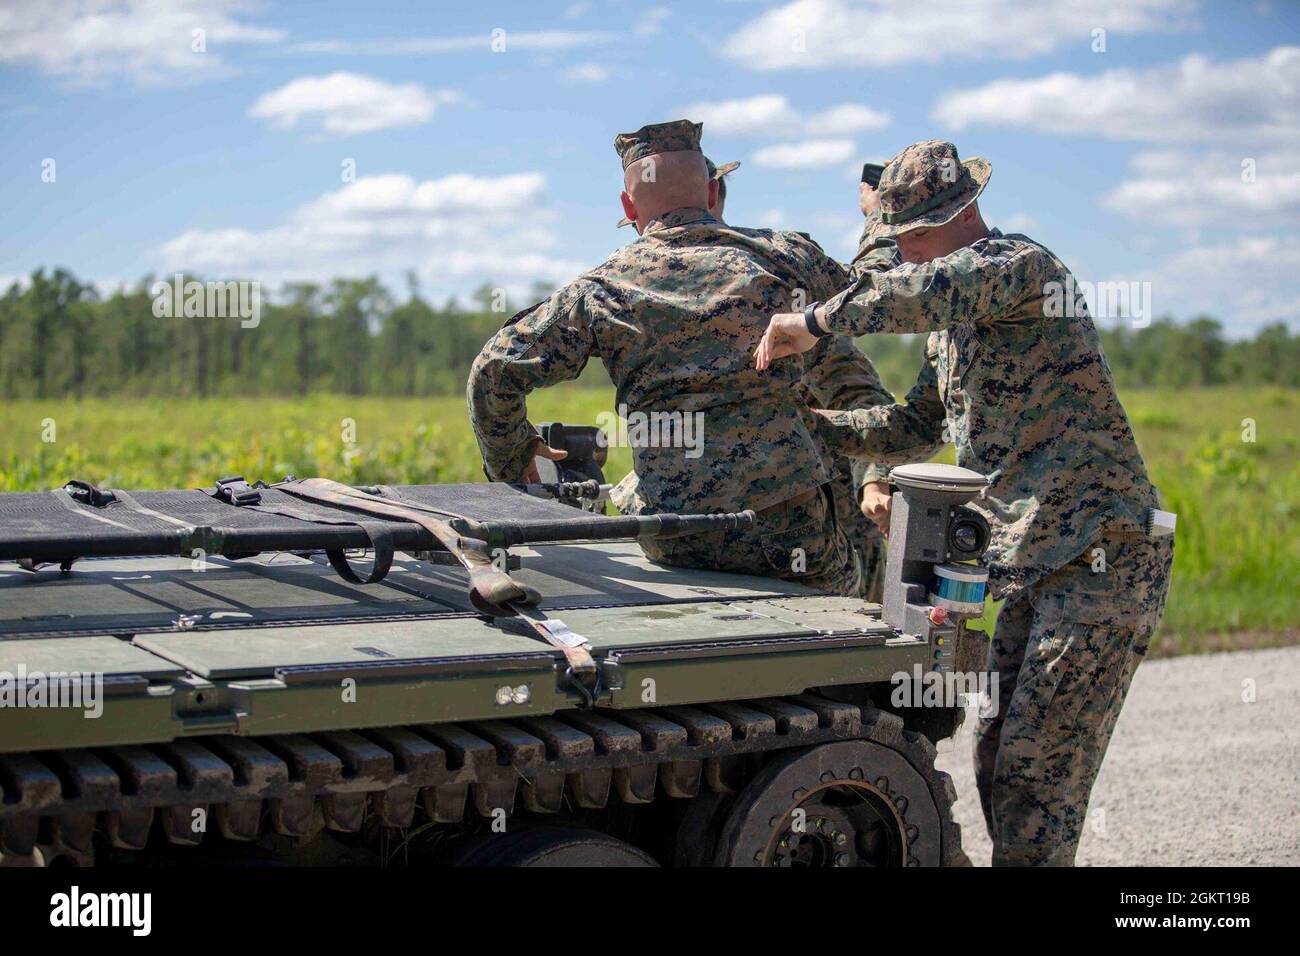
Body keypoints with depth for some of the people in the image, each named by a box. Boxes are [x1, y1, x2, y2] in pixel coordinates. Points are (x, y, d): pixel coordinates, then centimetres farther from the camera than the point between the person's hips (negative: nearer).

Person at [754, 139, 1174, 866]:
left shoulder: (1022, 263, -12)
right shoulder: (951, 327, 17)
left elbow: (936, 288, -34)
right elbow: (916, 424, 27)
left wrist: (816, 323, -26)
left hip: (1105, 553, -10)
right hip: (1036, 562, 10)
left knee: (1038, 763, -10)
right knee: (997, 756, 11)